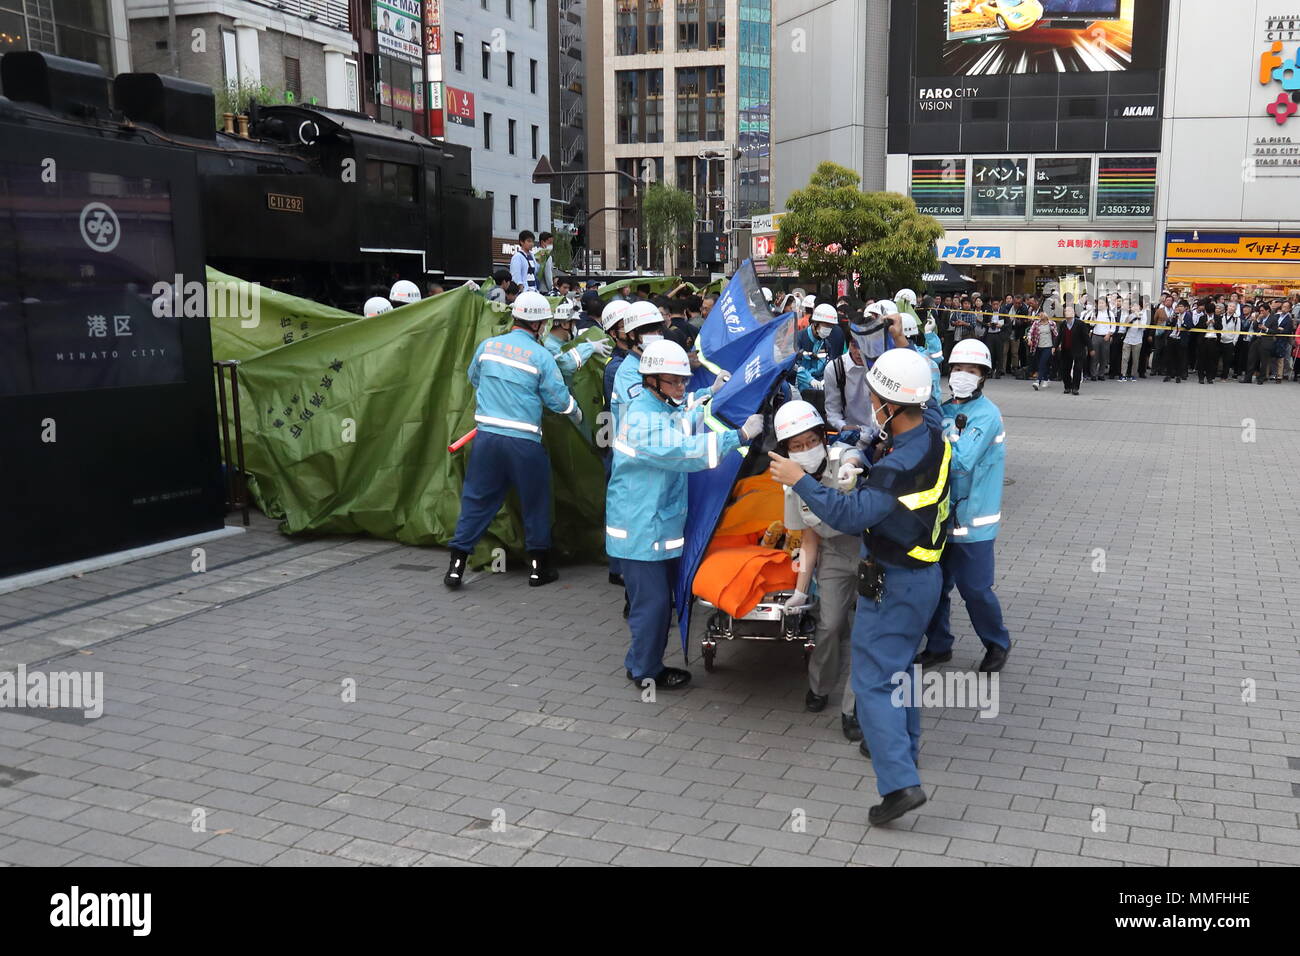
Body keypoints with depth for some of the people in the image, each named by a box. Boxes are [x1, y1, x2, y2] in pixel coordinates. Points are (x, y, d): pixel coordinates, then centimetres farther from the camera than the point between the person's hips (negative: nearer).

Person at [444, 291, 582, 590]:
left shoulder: (487, 346, 4)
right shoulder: (541, 356, -8)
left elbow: (474, 380, 21)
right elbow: (560, 400, -2)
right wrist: (578, 415, 18)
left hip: (487, 436, 3)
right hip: (524, 442, -3)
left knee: (476, 499, 11)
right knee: (535, 501, 13)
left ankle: (456, 565, 10)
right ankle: (539, 567, 21)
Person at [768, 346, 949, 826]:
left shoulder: (900, 467, -31)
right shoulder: (933, 427, -4)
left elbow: (850, 514, -34)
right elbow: (924, 397, 19)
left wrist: (800, 480, -26)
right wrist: (899, 344, 21)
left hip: (893, 586, -9)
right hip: (925, 574, 9)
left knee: (873, 681, -6)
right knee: (898, 663, 27)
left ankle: (900, 783, -11)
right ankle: (903, 744, 43)